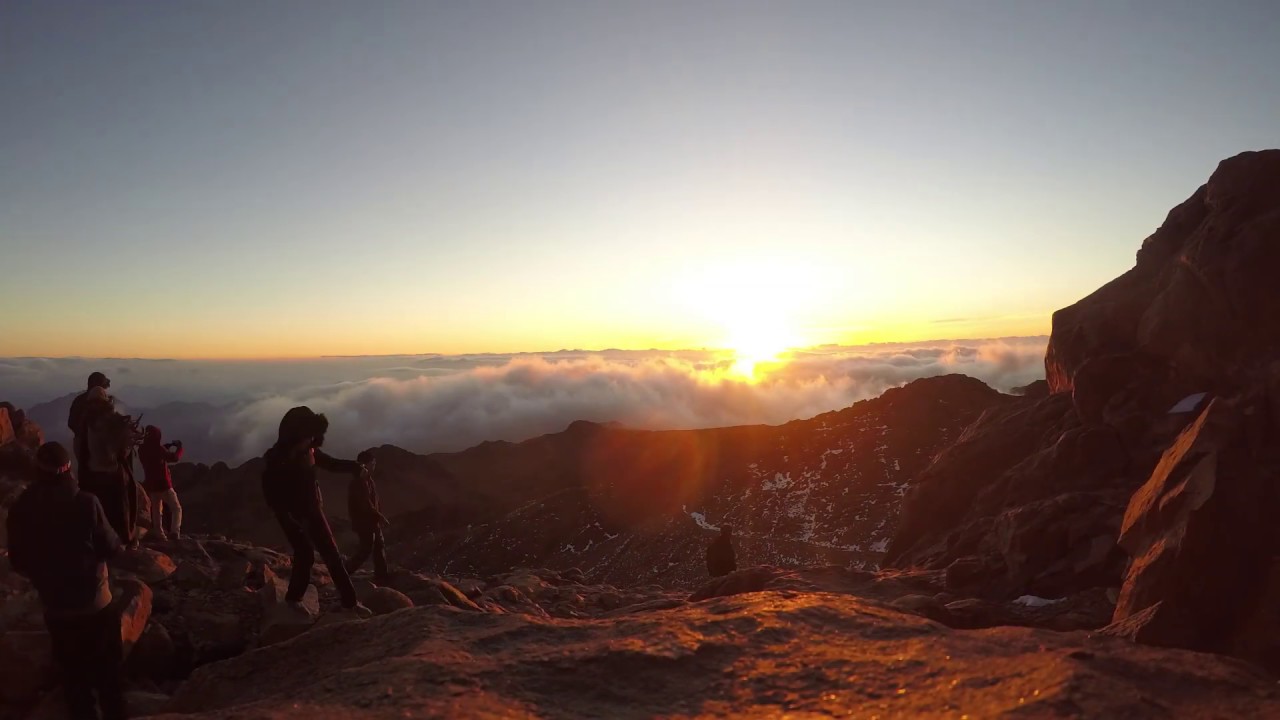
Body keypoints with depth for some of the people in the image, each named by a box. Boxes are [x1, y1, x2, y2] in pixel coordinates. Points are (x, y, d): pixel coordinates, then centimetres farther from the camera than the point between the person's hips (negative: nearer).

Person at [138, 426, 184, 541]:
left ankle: (160, 536, 9)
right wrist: (179, 447, -1)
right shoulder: (157, 448, -15)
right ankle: (175, 531, -17)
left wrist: (165, 447, 18)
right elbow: (174, 458, -17)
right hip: (163, 485, -6)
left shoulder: (142, 450, 5)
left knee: (156, 512, 12)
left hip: (151, 485, 6)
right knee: (176, 508, 0)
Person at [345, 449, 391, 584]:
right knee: (366, 549, -5)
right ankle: (344, 573, 4)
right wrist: (380, 517, -17)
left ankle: (381, 575, 18)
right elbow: (365, 504, -24)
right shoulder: (359, 482, -21)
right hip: (363, 521, -10)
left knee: (380, 546, 12)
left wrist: (379, 517, 15)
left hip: (370, 520, 10)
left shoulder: (367, 479, 11)